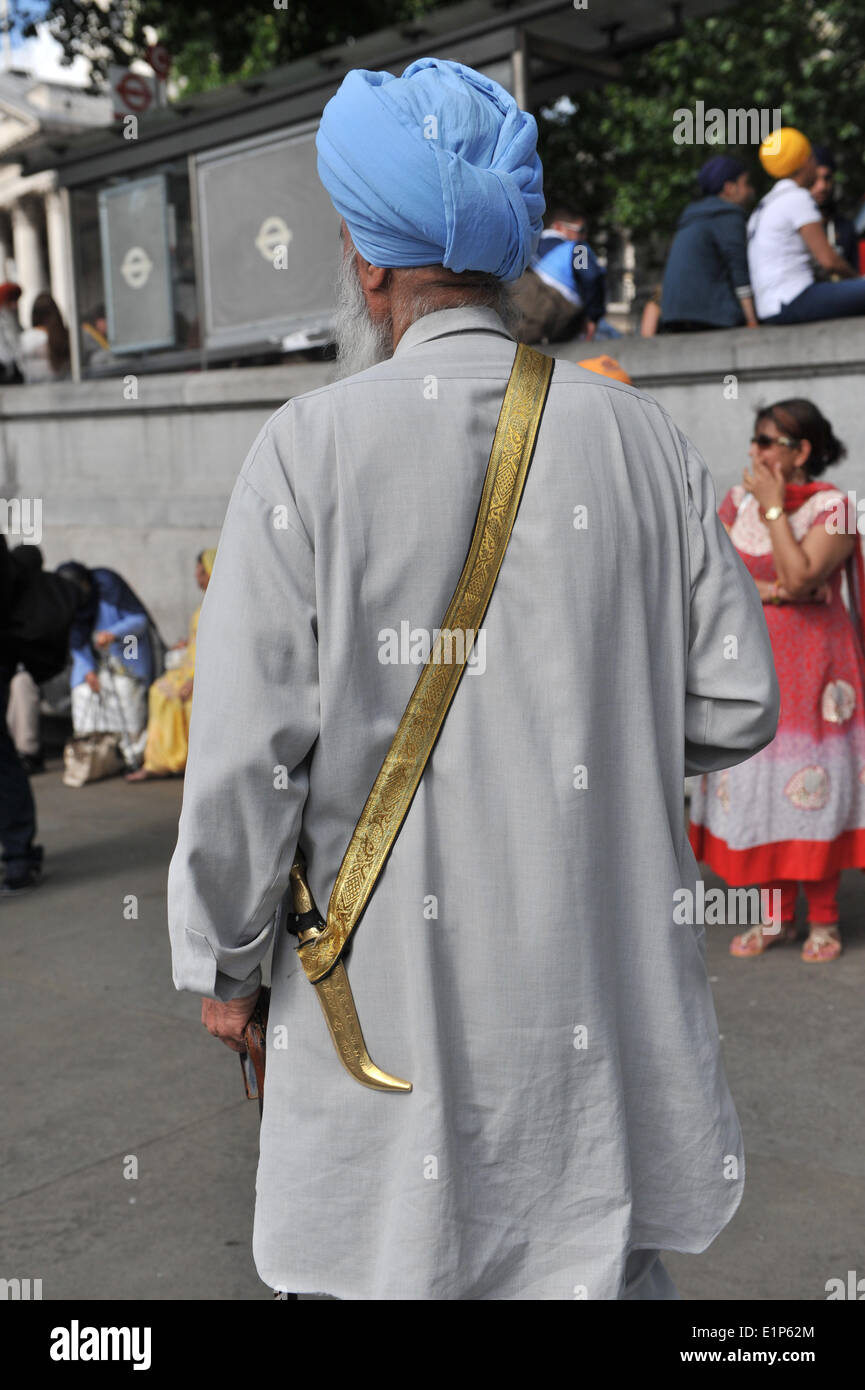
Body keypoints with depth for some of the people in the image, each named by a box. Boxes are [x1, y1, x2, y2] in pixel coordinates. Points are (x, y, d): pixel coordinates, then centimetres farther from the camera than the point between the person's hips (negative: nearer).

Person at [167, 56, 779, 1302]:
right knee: (607, 1256, 19)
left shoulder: (313, 447, -12)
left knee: (385, 1252, 15)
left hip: (398, 981, -3)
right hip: (608, 987, 4)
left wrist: (223, 961, 2)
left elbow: (247, 752, -12)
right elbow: (735, 707, 1)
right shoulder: (639, 434, -1)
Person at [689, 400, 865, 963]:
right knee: (757, 783, 6)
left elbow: (799, 578, -21)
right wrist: (771, 590, -13)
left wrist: (774, 508, -17)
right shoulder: (739, 499, 7)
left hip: (811, 666, -5)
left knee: (811, 786, -2)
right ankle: (777, 915, 18)